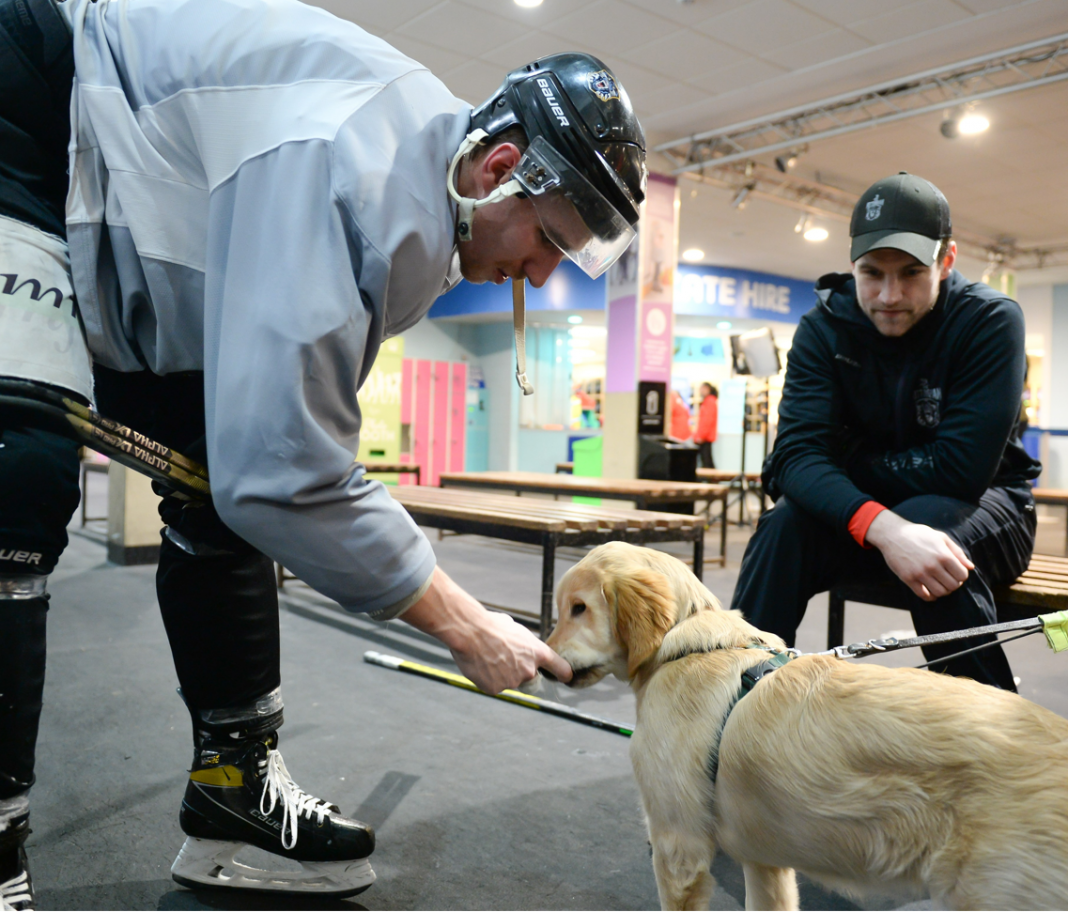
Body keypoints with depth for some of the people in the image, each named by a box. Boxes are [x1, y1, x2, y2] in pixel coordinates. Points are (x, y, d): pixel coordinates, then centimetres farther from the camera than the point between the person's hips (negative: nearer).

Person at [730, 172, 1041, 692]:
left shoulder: (991, 320, -17)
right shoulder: (825, 326, -10)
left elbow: (960, 467, -25)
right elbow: (799, 453, -24)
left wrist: (849, 466, -15)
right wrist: (882, 527, -41)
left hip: (981, 507, -2)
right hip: (864, 508, 2)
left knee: (930, 520, -35)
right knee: (789, 520, -27)